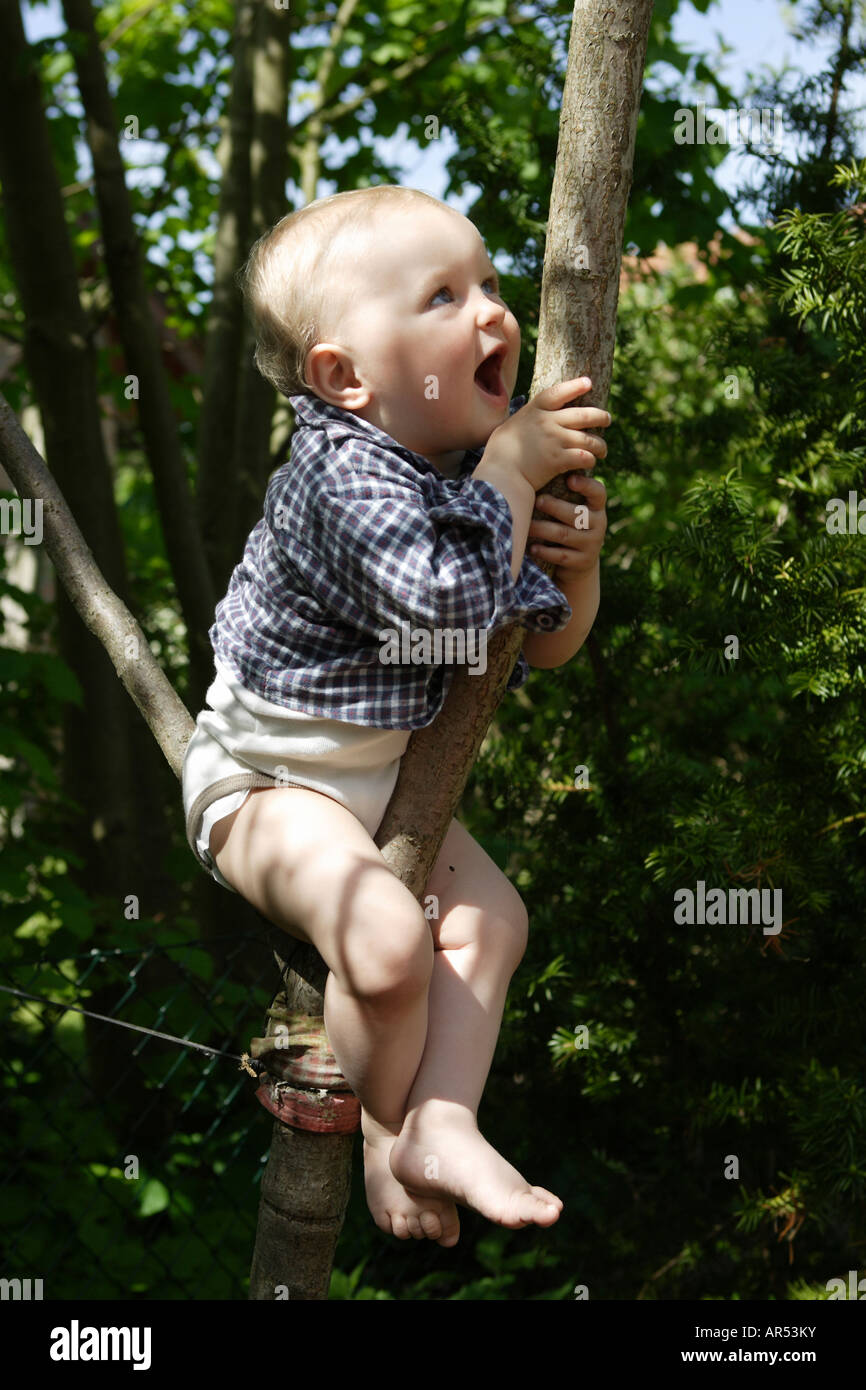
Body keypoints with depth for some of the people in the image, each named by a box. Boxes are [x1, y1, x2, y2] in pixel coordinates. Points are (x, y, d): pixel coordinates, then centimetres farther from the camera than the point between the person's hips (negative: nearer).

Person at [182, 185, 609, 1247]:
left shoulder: (479, 464, -1)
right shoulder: (341, 476, -27)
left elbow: (539, 648, 8)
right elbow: (450, 602, -40)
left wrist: (576, 573, -14)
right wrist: (512, 467, -30)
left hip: (389, 780, 9)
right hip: (266, 779, -9)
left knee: (490, 917, -3)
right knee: (386, 941, -24)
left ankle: (441, 1123, -3)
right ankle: (385, 1127, 3)